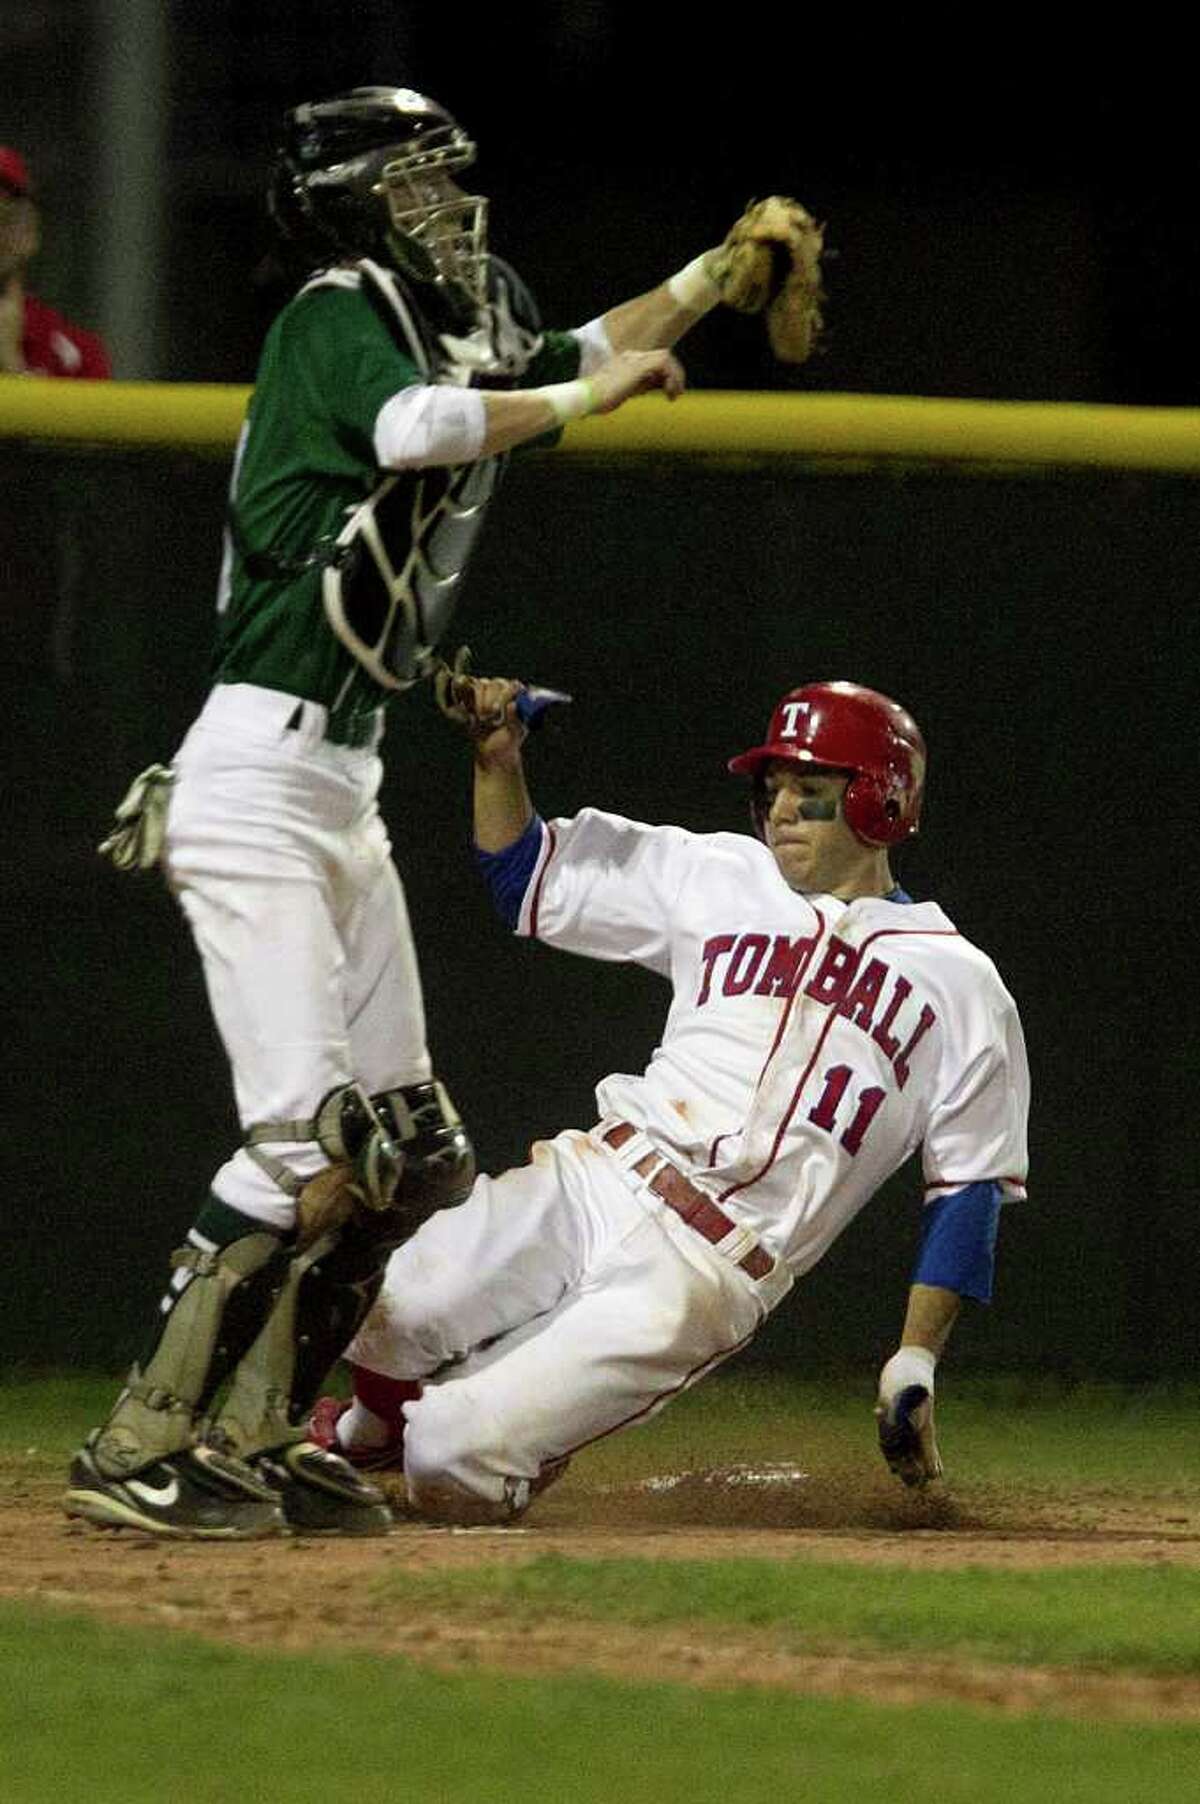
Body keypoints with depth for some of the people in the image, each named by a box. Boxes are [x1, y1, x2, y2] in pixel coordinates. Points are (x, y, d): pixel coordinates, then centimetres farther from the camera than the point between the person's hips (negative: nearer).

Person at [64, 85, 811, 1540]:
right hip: (259, 774, -10)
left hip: (345, 788, 10)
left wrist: (721, 270, 22)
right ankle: (139, 1453, -12)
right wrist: (589, 396, -15)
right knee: (305, 1142, -16)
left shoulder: (455, 319, 17)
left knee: (398, 1149, 9)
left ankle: (256, 1440, 15)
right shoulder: (337, 314, -9)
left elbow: (586, 351, 33)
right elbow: (414, 427, -29)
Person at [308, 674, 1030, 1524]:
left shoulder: (960, 985, 5)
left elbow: (970, 1191, 4)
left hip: (706, 1278, -4)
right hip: (588, 1183, 4)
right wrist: (499, 760, 3)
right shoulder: (720, 877, 16)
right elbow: (527, 878, 21)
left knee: (453, 1473, -19)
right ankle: (373, 1427, 19)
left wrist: (913, 1368, -3)